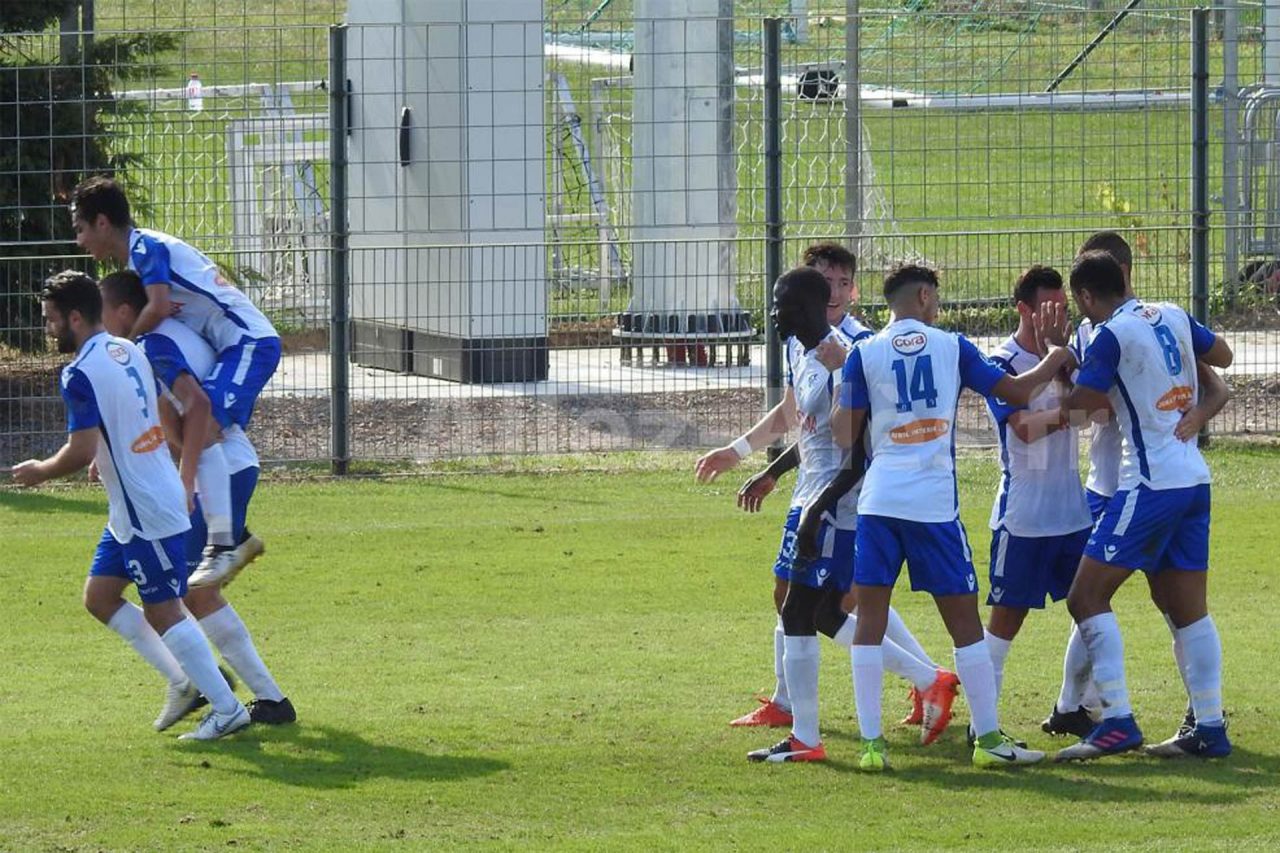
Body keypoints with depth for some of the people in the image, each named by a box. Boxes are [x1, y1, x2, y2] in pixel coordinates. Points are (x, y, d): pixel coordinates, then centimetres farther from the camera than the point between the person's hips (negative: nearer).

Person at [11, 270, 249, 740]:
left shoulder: (80, 374, -19)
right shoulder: (129, 352, 9)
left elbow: (81, 451, -25)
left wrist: (39, 471, -5)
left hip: (147, 513, -10)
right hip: (130, 511, 10)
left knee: (162, 613, -3)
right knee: (99, 596, 17)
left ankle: (228, 709, 3)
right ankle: (182, 679, 20)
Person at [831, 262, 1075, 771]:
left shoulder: (864, 354, 3)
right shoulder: (952, 347, 4)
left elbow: (845, 437, 0)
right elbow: (1017, 391, 10)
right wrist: (1054, 361, 28)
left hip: (878, 500, 0)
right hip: (934, 503, 0)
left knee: (870, 619, 5)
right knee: (964, 621, 7)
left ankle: (871, 742, -2)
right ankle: (989, 739, 9)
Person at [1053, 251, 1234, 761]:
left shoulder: (1112, 335, -11)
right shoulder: (1171, 316, 10)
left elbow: (1080, 401, -15)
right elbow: (1222, 356, 25)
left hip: (1151, 484, -8)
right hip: (1194, 478, 8)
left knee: (1087, 597, -6)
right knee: (1189, 609, 12)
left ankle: (1117, 723, -14)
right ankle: (1210, 729, 11)